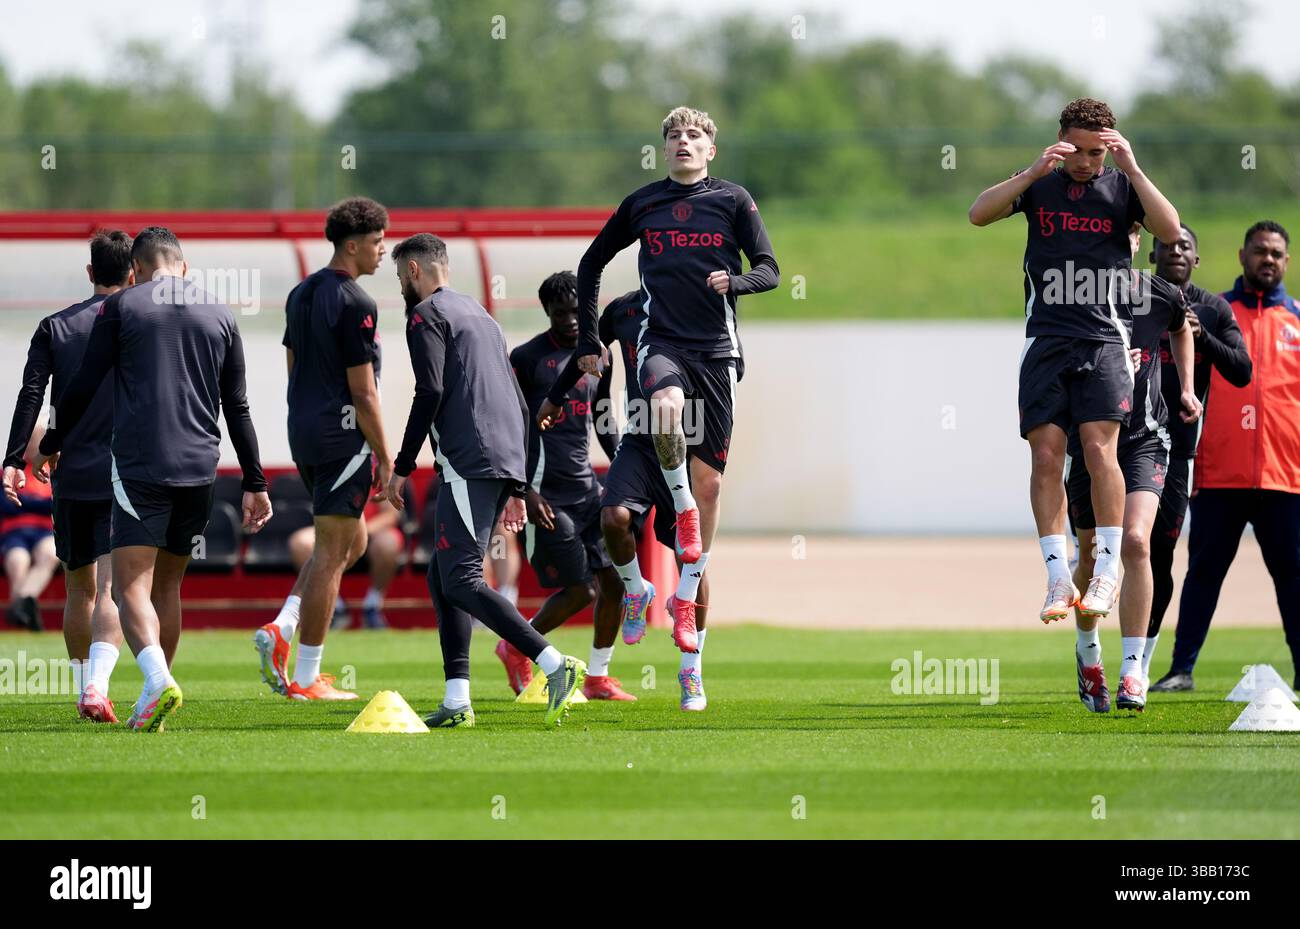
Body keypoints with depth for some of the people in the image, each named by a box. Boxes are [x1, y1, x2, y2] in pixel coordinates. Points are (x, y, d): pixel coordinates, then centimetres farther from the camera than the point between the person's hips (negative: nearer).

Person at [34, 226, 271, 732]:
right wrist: (254, 483, 18)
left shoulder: (121, 306, 2)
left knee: (132, 586, -8)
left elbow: (83, 386, 3)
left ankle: (158, 679, -33)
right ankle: (150, 707, 17)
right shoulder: (220, 315, 13)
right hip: (200, 470, 4)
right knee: (167, 584, 15)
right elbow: (237, 408, 14)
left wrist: (49, 445, 17)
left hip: (138, 464, -4)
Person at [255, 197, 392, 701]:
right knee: (332, 552, -3)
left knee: (352, 541, 20)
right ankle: (305, 678, -1)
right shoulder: (355, 305, -15)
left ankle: (280, 629, 4)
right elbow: (363, 391, -15)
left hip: (303, 433, 9)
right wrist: (384, 457, -9)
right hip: (342, 437, -9)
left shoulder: (301, 295, 12)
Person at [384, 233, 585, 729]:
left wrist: (402, 467, -7)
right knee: (442, 577, 12)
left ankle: (555, 665, -27)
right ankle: (457, 701, 2)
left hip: (468, 463, -9)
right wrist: (516, 488, 28)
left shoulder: (427, 315, 1)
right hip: (505, 463, 9)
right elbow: (520, 408, 27)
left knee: (461, 580, -14)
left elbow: (430, 394, -12)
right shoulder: (481, 317, 28)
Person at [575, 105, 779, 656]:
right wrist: (589, 340, 13)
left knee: (709, 480, 1)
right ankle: (682, 508, -12)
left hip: (716, 350, 1)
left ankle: (687, 599, 12)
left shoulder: (732, 200, 7)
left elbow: (769, 271, 3)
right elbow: (591, 265, 20)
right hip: (661, 342, -1)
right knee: (668, 406, -37)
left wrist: (735, 281, -20)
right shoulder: (642, 204, 10)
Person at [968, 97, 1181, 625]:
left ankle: (1108, 569, -7)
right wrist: (1033, 172, -13)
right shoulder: (1040, 185, 10)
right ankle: (1058, 578, -5)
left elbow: (1170, 231, -7)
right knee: (1046, 456, -6)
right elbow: (979, 214, -3)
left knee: (1098, 446, -16)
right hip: (1046, 338, 2)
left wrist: (1133, 169, -11)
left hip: (1104, 338, -2)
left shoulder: (1121, 186, 7)